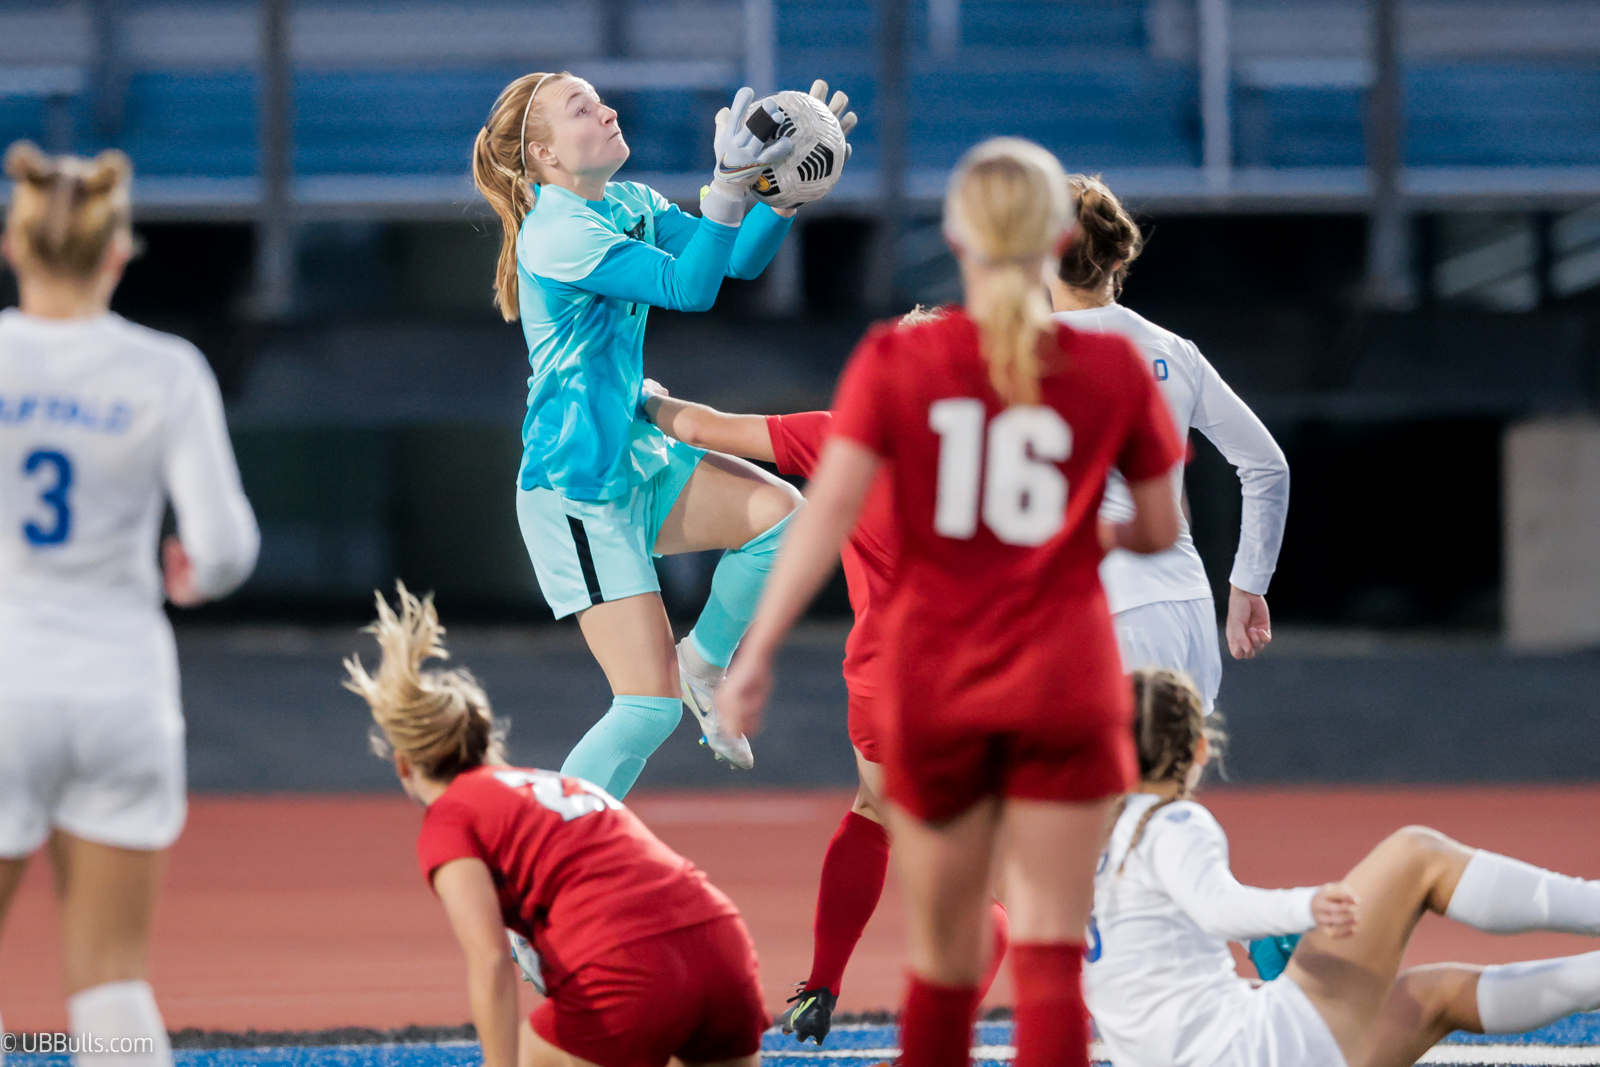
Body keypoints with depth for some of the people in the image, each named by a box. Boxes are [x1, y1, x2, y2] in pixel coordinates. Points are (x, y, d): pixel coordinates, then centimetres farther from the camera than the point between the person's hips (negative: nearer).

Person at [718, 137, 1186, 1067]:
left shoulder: (897, 361, -3)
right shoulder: (1115, 370, -2)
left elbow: (831, 510, -11)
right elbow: (1161, 530, 7)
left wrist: (758, 651, -10)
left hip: (932, 679, 1)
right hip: (1065, 680, -1)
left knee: (945, 954, 14)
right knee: (1048, 952, -4)